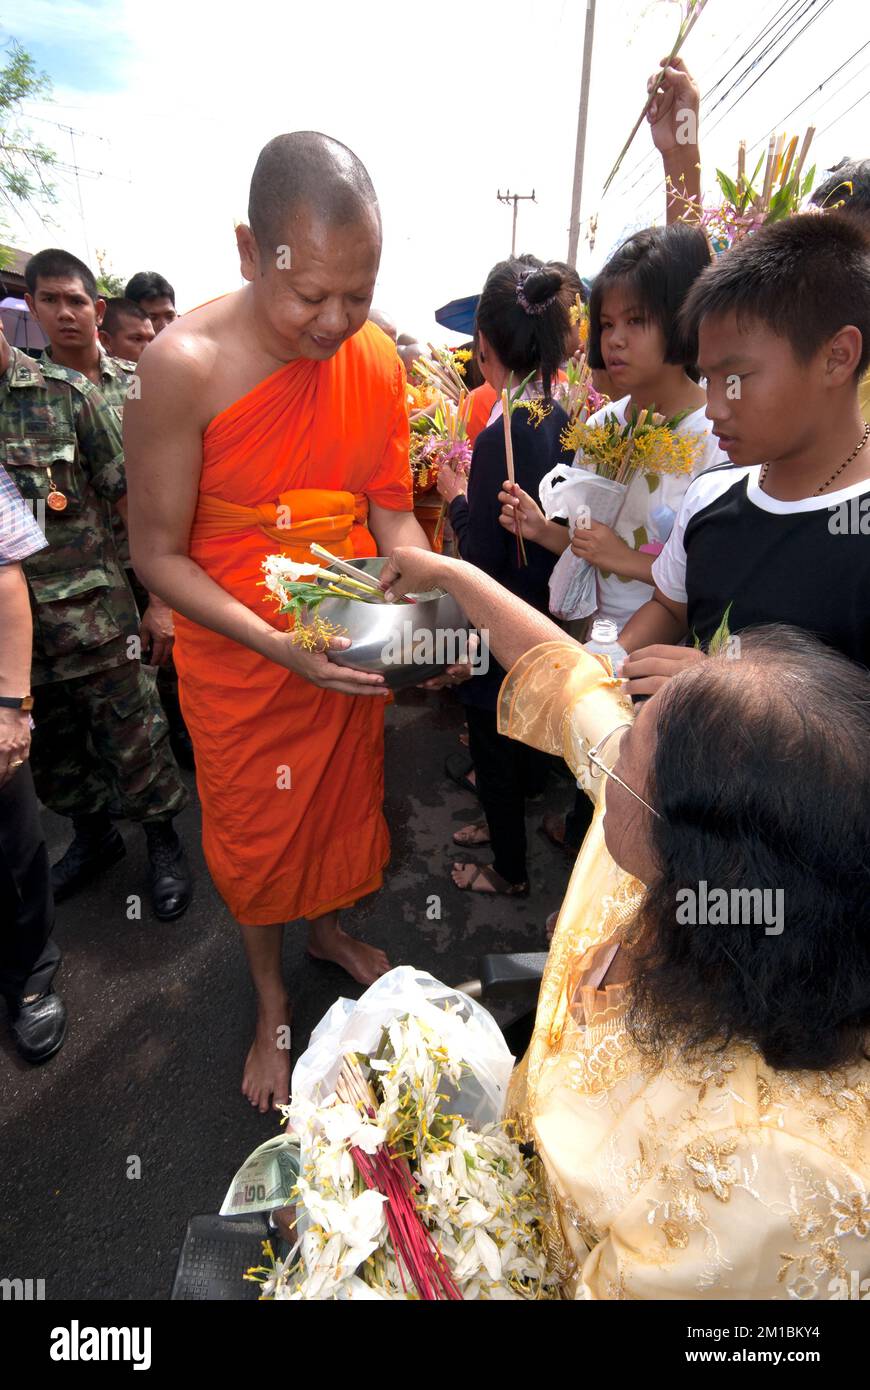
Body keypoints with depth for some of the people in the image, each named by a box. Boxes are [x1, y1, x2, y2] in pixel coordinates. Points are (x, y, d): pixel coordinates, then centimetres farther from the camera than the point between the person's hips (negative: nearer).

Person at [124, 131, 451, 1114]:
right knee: (253, 833, 15)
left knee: (344, 804, 23)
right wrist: (276, 642, -29)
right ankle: (270, 999, 44)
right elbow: (157, 551, -16)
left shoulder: (377, 357, -5)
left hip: (351, 651, 4)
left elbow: (391, 506, 2)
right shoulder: (185, 366, -20)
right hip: (235, 661, -4)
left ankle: (328, 930, 56)